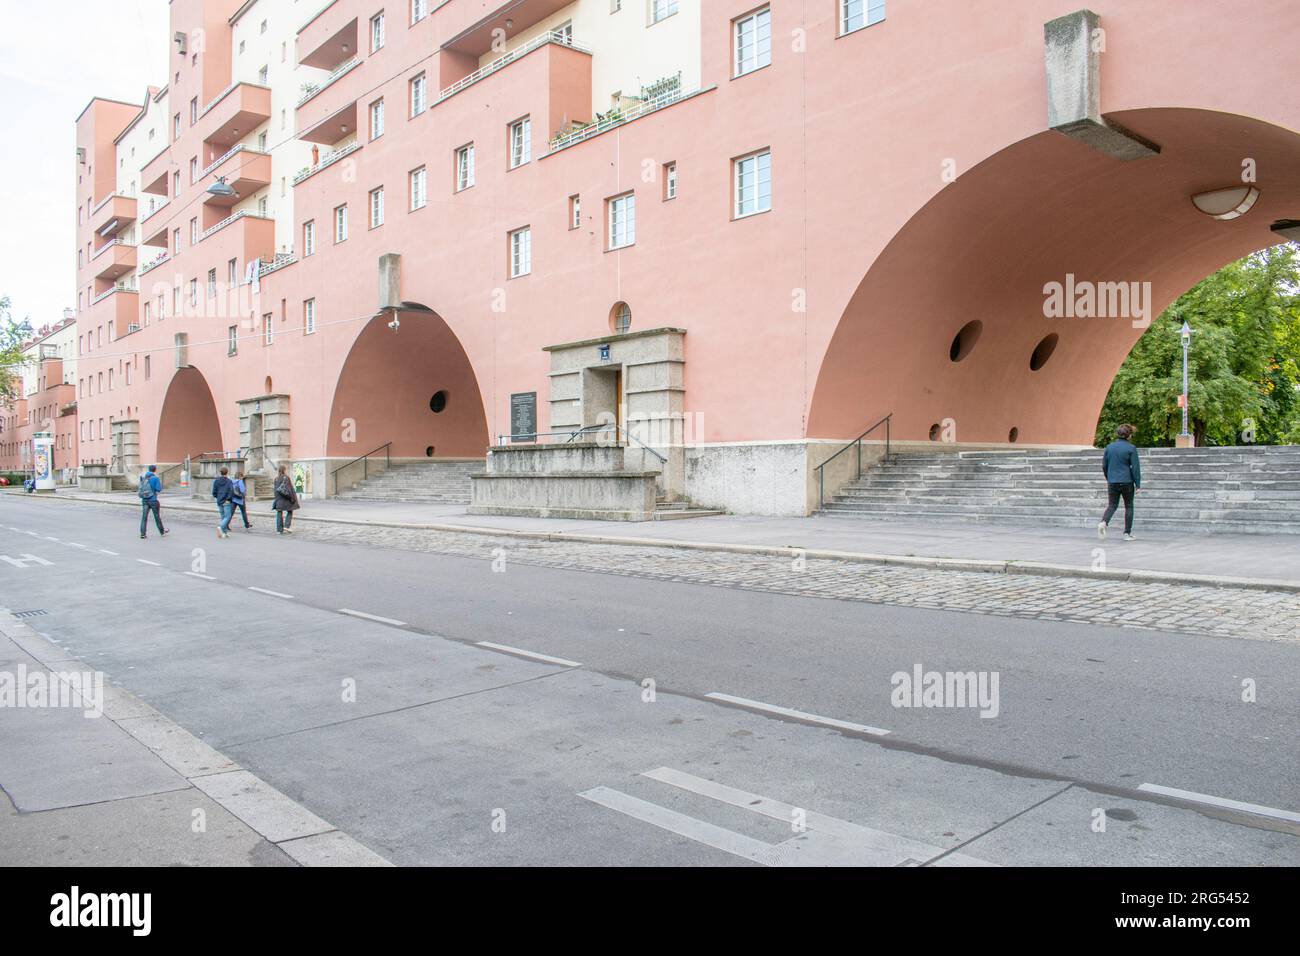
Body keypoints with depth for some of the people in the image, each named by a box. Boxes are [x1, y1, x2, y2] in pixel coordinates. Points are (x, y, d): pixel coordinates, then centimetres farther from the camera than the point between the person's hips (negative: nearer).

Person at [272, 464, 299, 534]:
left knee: (279, 513, 6)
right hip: (286, 498, -5)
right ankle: (287, 526, -2)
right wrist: (293, 497, -9)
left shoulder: (276, 478, 7)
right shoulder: (286, 477, -12)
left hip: (279, 499, 5)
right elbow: (290, 488, -15)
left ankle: (279, 530, 4)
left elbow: (275, 490, 11)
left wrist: (277, 498, 17)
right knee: (289, 512, 11)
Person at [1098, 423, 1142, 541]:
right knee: (1129, 506, 10)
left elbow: (1104, 466, 10)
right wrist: (1138, 484, -3)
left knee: (1112, 505, 10)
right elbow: (1135, 467, -9)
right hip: (1127, 482, -3)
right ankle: (1127, 533, 11)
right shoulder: (1131, 448, -9)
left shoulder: (1109, 447, 4)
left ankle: (1103, 522, -19)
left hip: (1112, 482, 3)